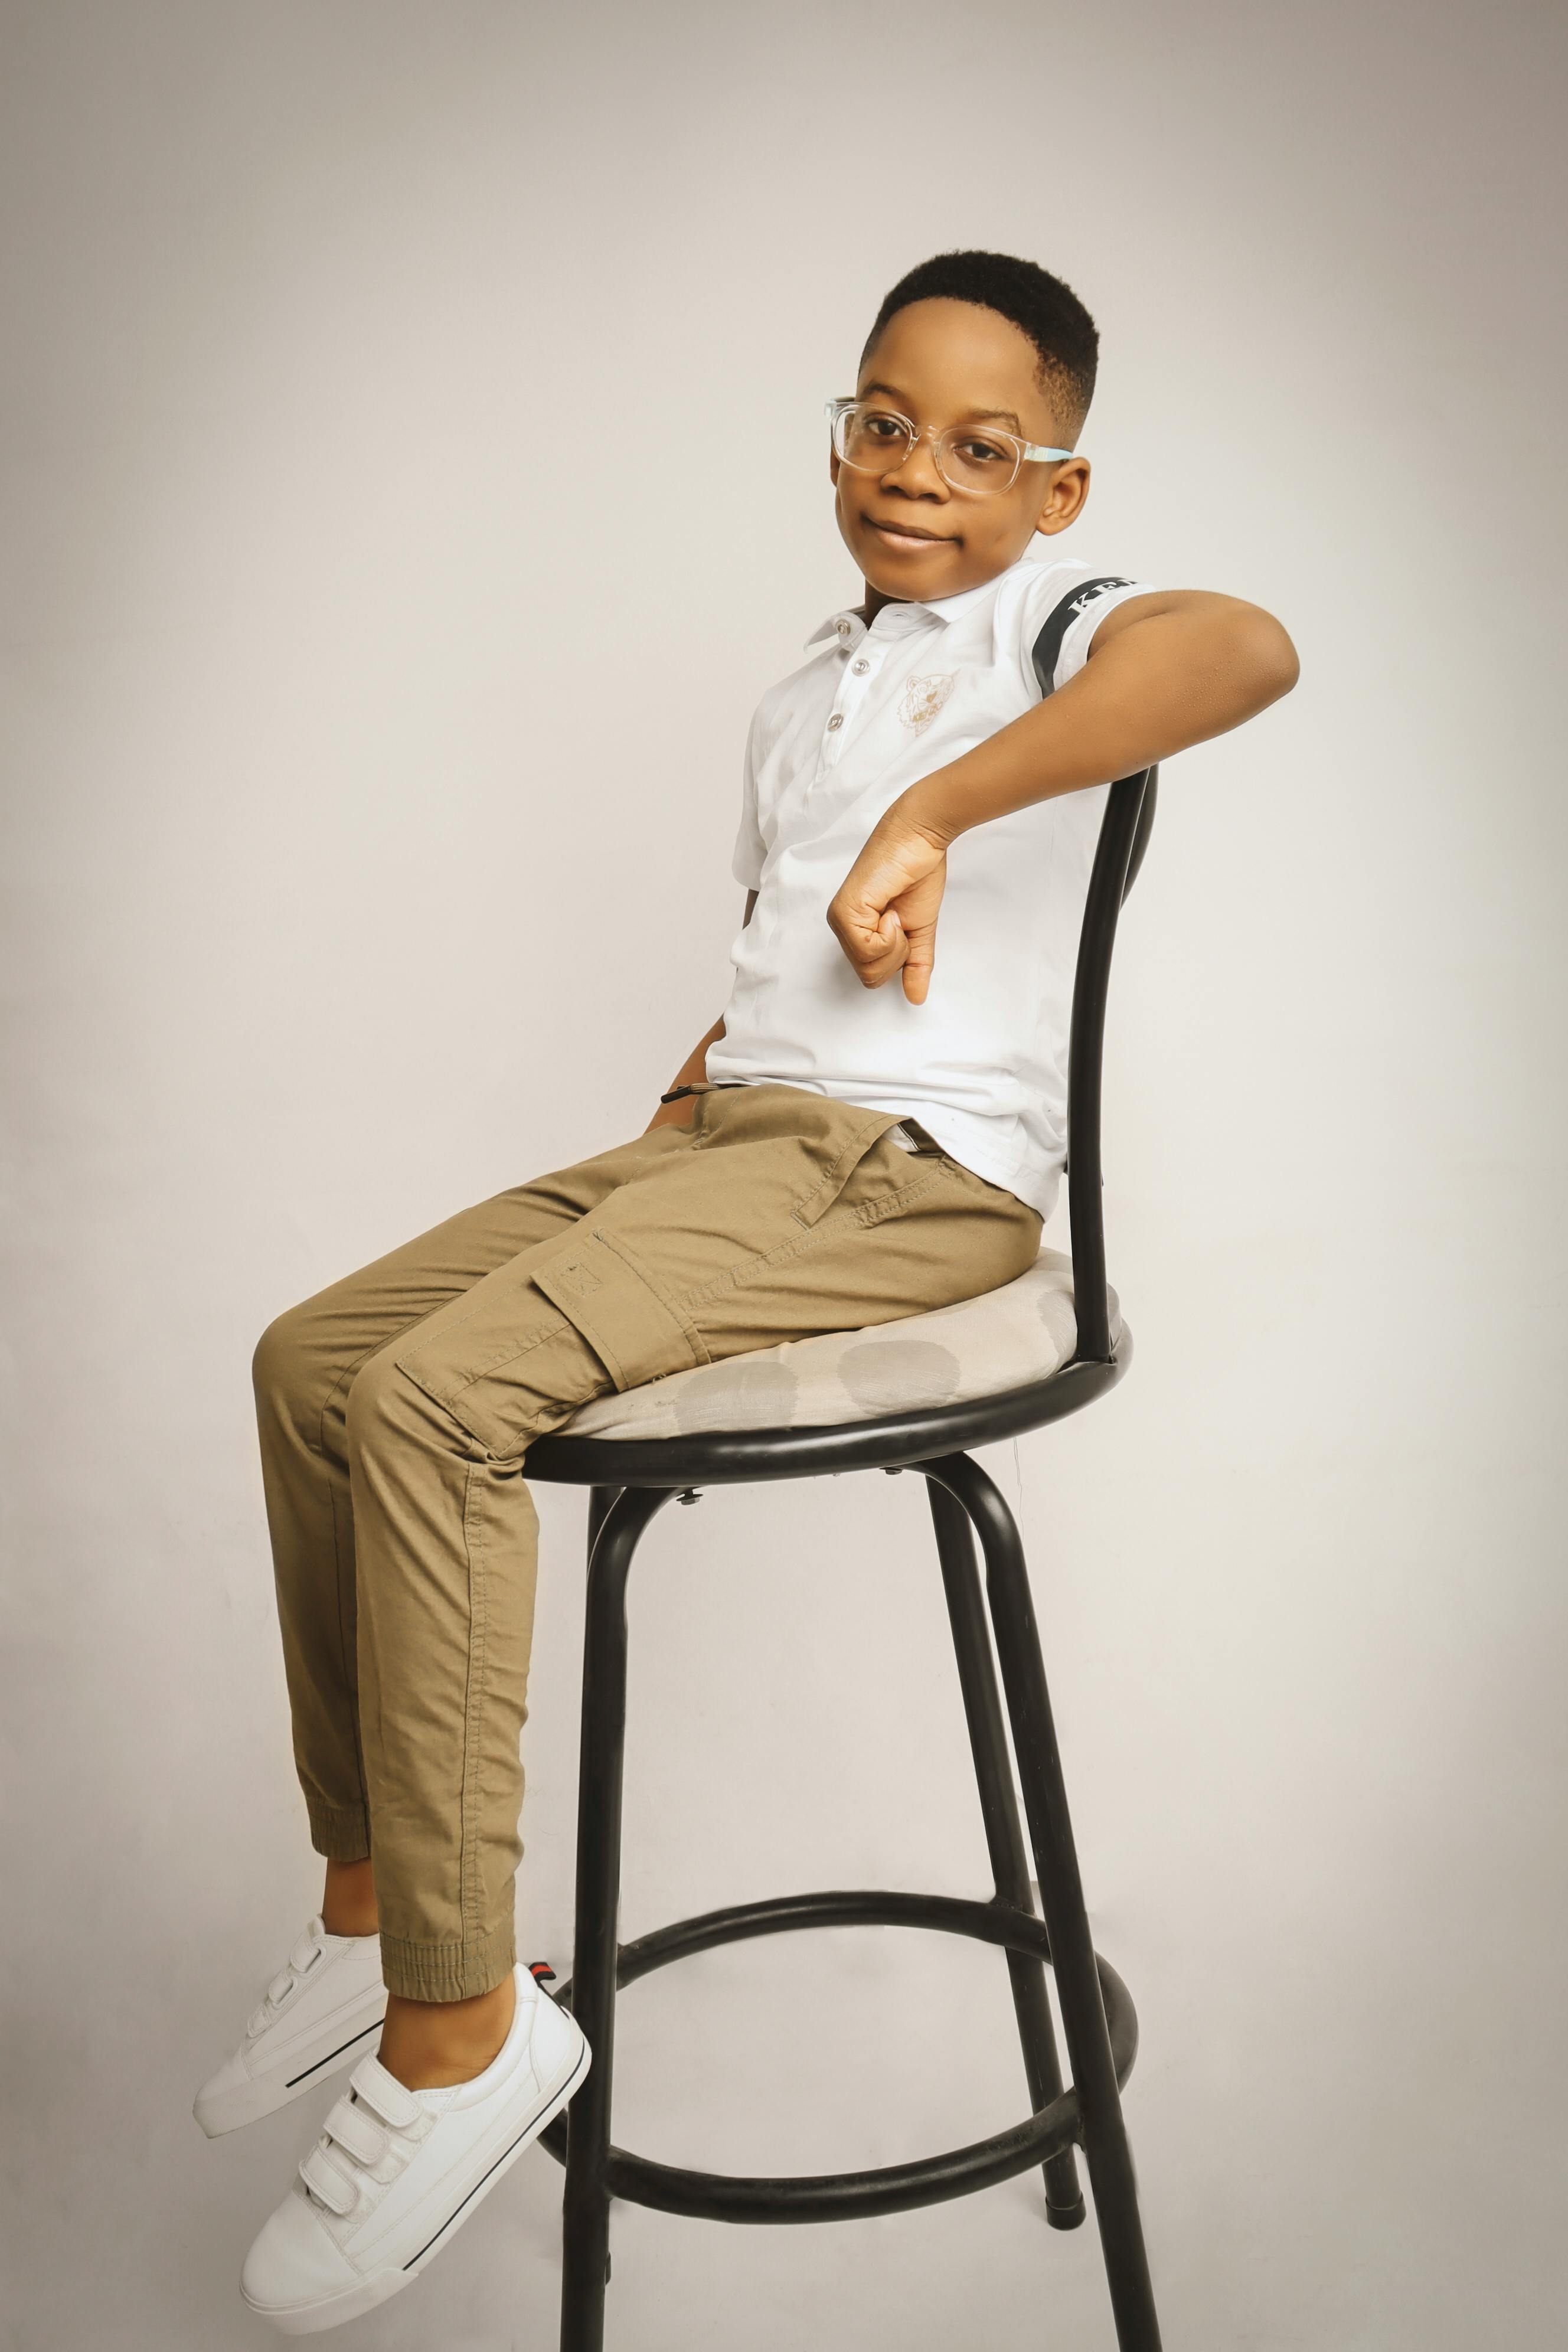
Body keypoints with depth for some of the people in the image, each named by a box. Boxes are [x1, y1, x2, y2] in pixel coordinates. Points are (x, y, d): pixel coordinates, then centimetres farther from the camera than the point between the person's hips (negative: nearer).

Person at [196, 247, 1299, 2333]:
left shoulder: (1052, 627, -2)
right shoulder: (801, 700, 23)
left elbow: (1247, 647, -27)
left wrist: (936, 809, -31)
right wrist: (677, 1103, 13)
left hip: (915, 1168, -9)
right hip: (729, 1137, 9)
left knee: (434, 1397, -26)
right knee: (313, 1360, 3)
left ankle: (459, 2023, -13)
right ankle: (370, 1899, 14)